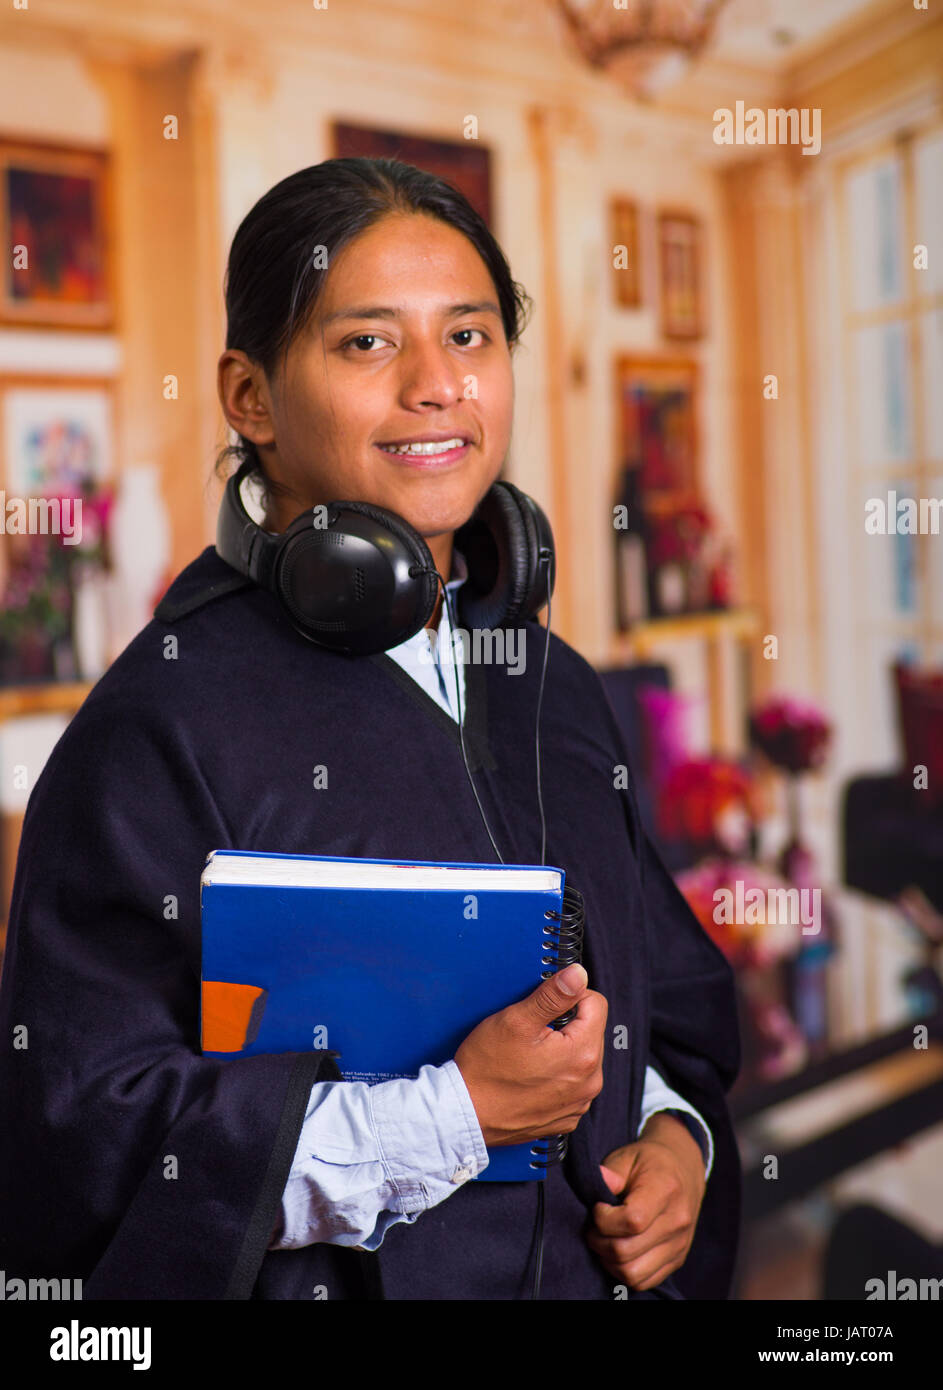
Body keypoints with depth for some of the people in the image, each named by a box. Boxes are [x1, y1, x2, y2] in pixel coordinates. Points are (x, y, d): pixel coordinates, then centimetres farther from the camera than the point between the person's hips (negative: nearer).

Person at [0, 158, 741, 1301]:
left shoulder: (552, 689, 0)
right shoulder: (168, 719, -19)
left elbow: (675, 1004, 9)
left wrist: (678, 1140, -8)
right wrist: (453, 1113, -23)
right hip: (335, 1284, -5)